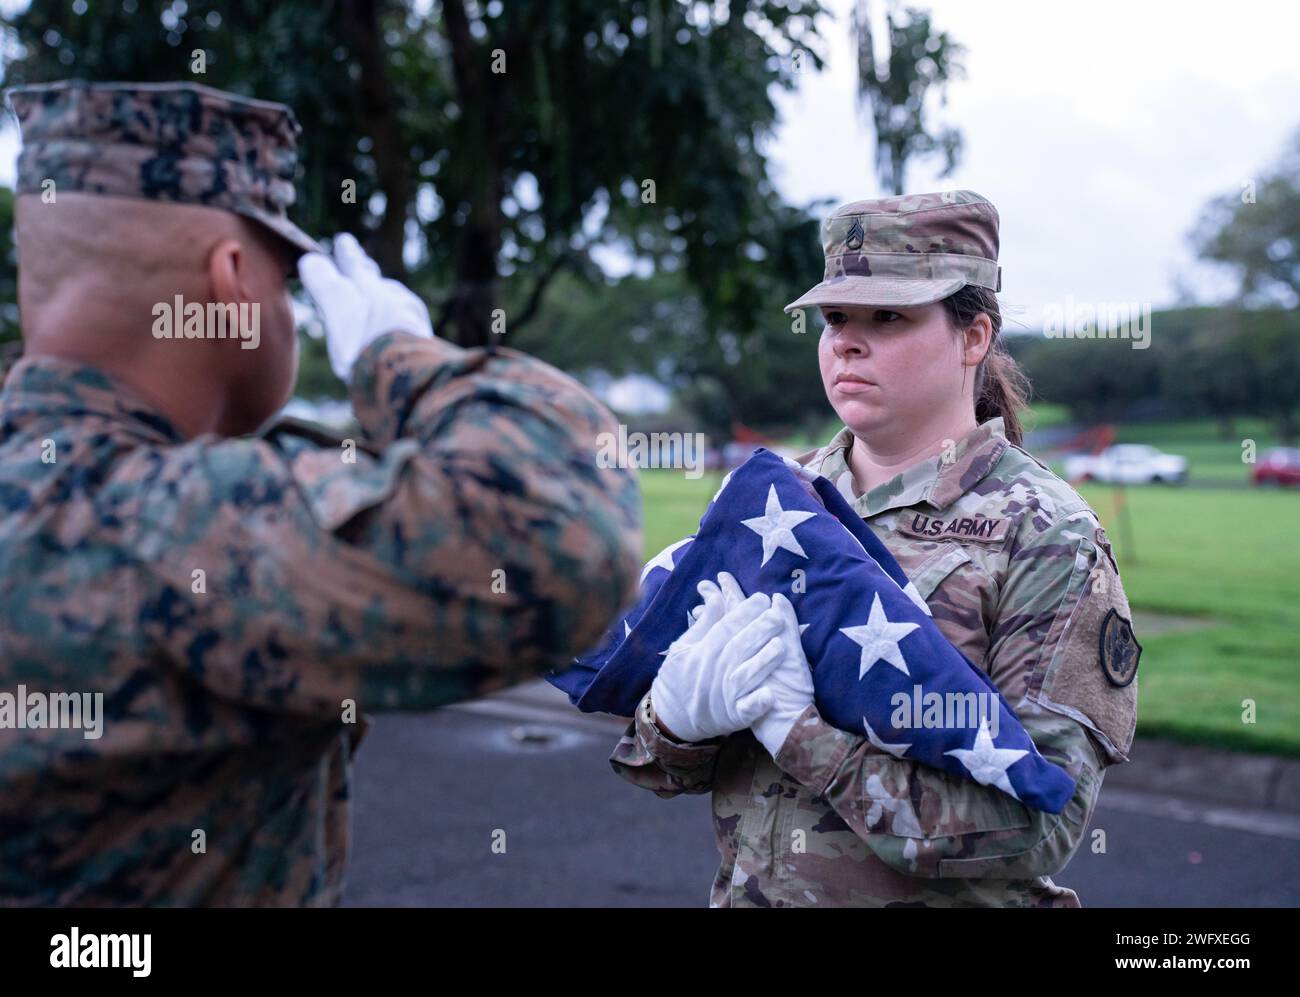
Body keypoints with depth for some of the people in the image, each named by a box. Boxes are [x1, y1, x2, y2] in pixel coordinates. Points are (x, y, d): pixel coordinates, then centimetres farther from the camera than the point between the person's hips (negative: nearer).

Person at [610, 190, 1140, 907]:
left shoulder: (1045, 536, -14)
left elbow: (1041, 821, -23)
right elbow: (650, 752, 1)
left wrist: (800, 726, -27)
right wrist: (679, 715, -22)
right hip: (744, 890, 4)